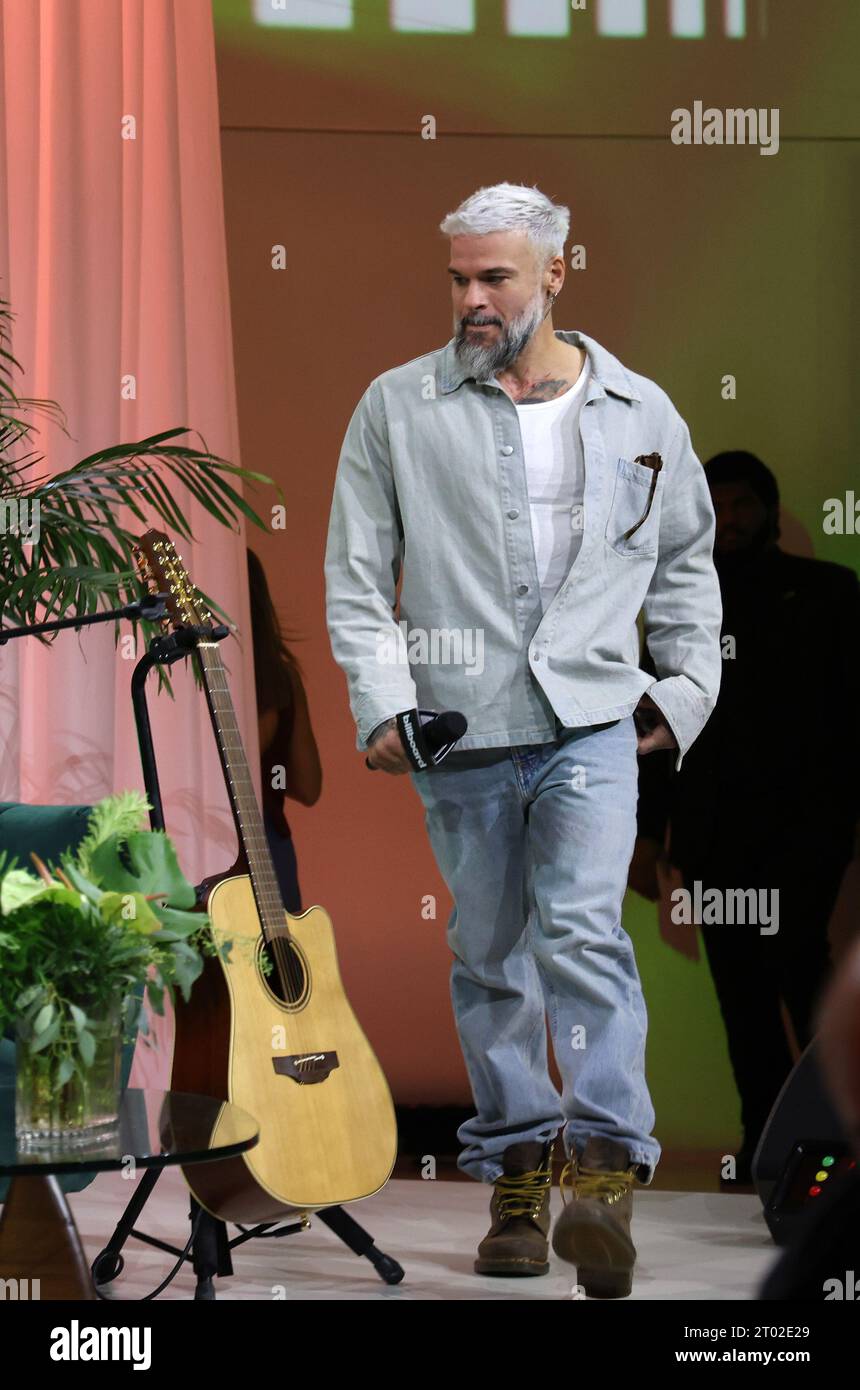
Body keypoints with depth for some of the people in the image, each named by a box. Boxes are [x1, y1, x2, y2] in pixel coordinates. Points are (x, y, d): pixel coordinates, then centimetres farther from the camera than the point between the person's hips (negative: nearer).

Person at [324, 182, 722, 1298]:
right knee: (491, 958, 8)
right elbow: (356, 573, 4)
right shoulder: (399, 408, 5)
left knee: (583, 934, -16)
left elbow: (686, 560, 21)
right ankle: (516, 1177, 16)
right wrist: (383, 704, -6)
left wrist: (686, 687, 12)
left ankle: (604, 1171, -20)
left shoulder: (639, 412, 9)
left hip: (592, 724, -1)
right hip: (458, 733, 1)